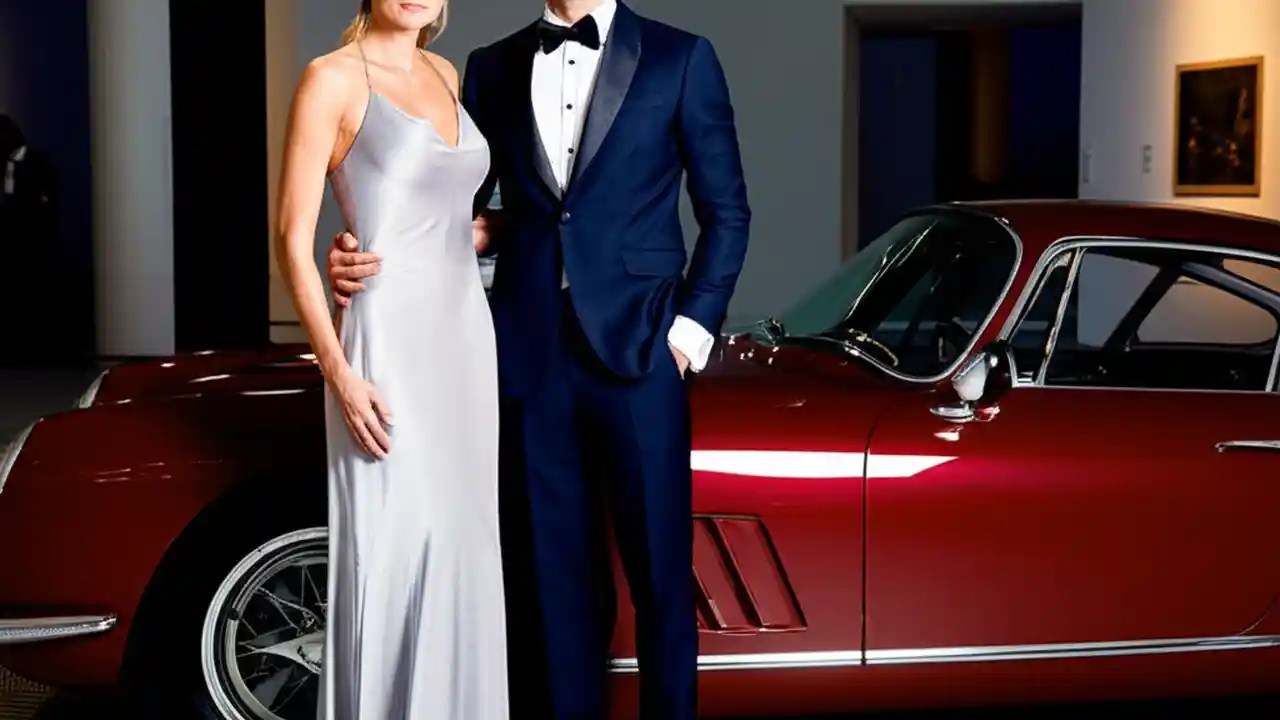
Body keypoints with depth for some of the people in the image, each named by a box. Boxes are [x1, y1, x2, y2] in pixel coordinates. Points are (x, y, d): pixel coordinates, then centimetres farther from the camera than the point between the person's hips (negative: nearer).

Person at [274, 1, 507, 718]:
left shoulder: (446, 76, 12)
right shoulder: (332, 79, -9)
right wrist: (339, 375, -16)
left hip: (464, 336, 7)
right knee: (390, 551, -3)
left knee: (460, 546, 11)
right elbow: (294, 239, -11)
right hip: (386, 343, -7)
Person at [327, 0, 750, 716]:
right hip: (529, 354, 2)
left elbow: (727, 211, 4)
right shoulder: (492, 67, 11)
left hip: (636, 348, -2)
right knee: (555, 572, 9)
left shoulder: (680, 59, 3)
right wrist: (371, 255, -8)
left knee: (661, 569, 5)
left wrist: (691, 329, -5)